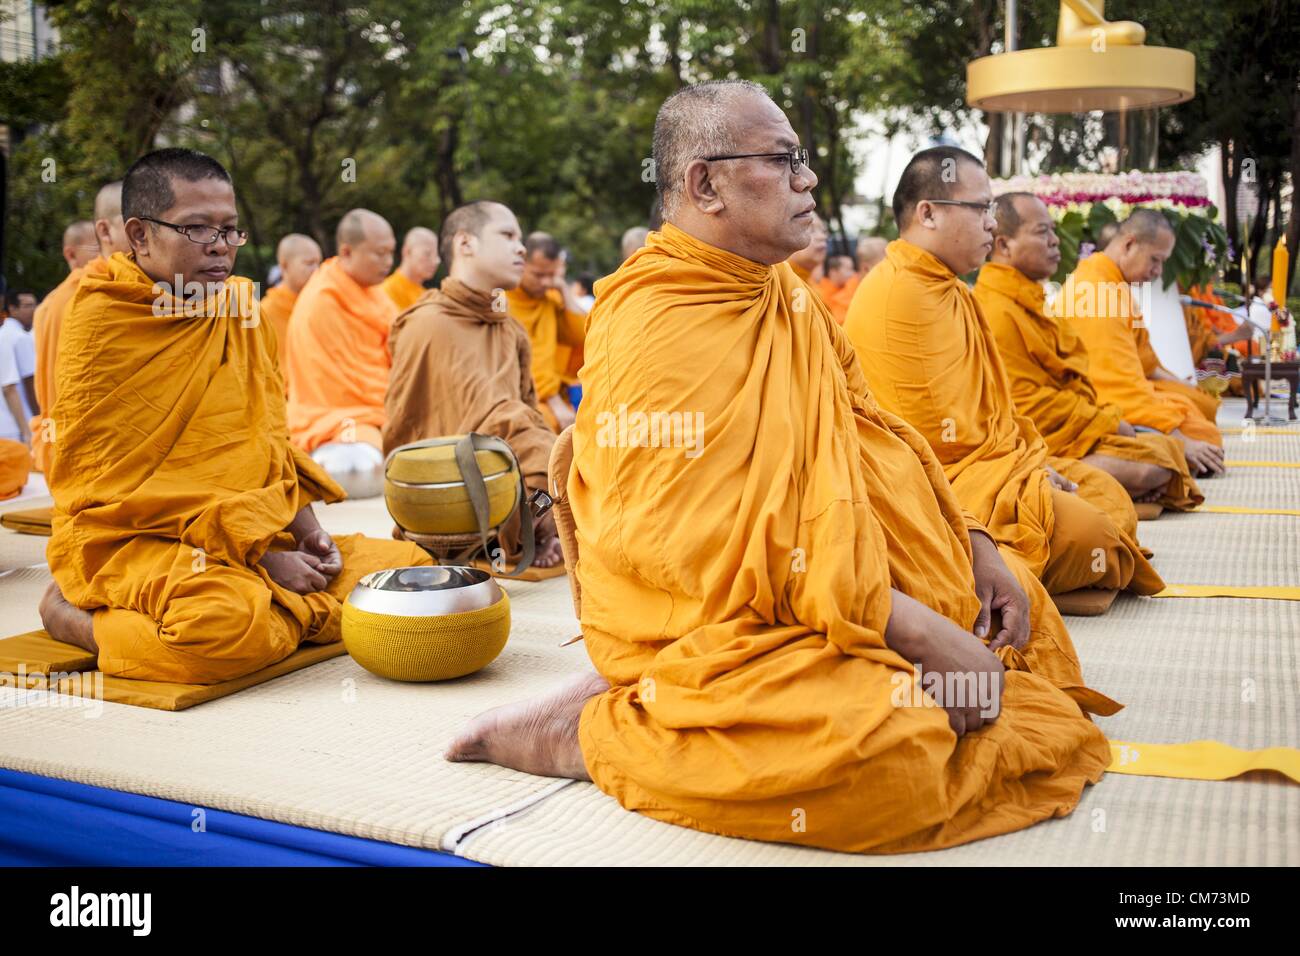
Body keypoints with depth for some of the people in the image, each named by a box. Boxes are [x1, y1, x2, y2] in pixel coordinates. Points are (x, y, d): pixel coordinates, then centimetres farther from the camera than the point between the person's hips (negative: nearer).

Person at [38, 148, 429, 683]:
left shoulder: (237, 307, 11)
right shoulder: (103, 322, -9)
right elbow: (125, 482, -14)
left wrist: (305, 527, -1)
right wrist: (259, 556, -19)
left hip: (259, 537, 7)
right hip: (133, 540, -7)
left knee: (410, 565, -2)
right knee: (233, 620, -38)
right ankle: (75, 616, -8)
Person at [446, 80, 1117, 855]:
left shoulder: (785, 296, 10)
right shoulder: (658, 330, -20)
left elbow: (872, 437, 13)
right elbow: (714, 547, -25)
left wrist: (976, 549, 1)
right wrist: (913, 628, -24)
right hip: (709, 628, -10)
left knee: (1025, 610, 15)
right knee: (885, 750, -31)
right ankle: (596, 730, -10)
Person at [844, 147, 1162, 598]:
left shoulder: (947, 287, 17)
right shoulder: (903, 293, -18)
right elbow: (941, 435, -20)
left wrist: (1028, 458, 5)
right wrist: (1026, 466, -8)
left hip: (988, 456, 11)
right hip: (939, 478, -11)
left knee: (1110, 497, 9)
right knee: (1082, 530, -24)